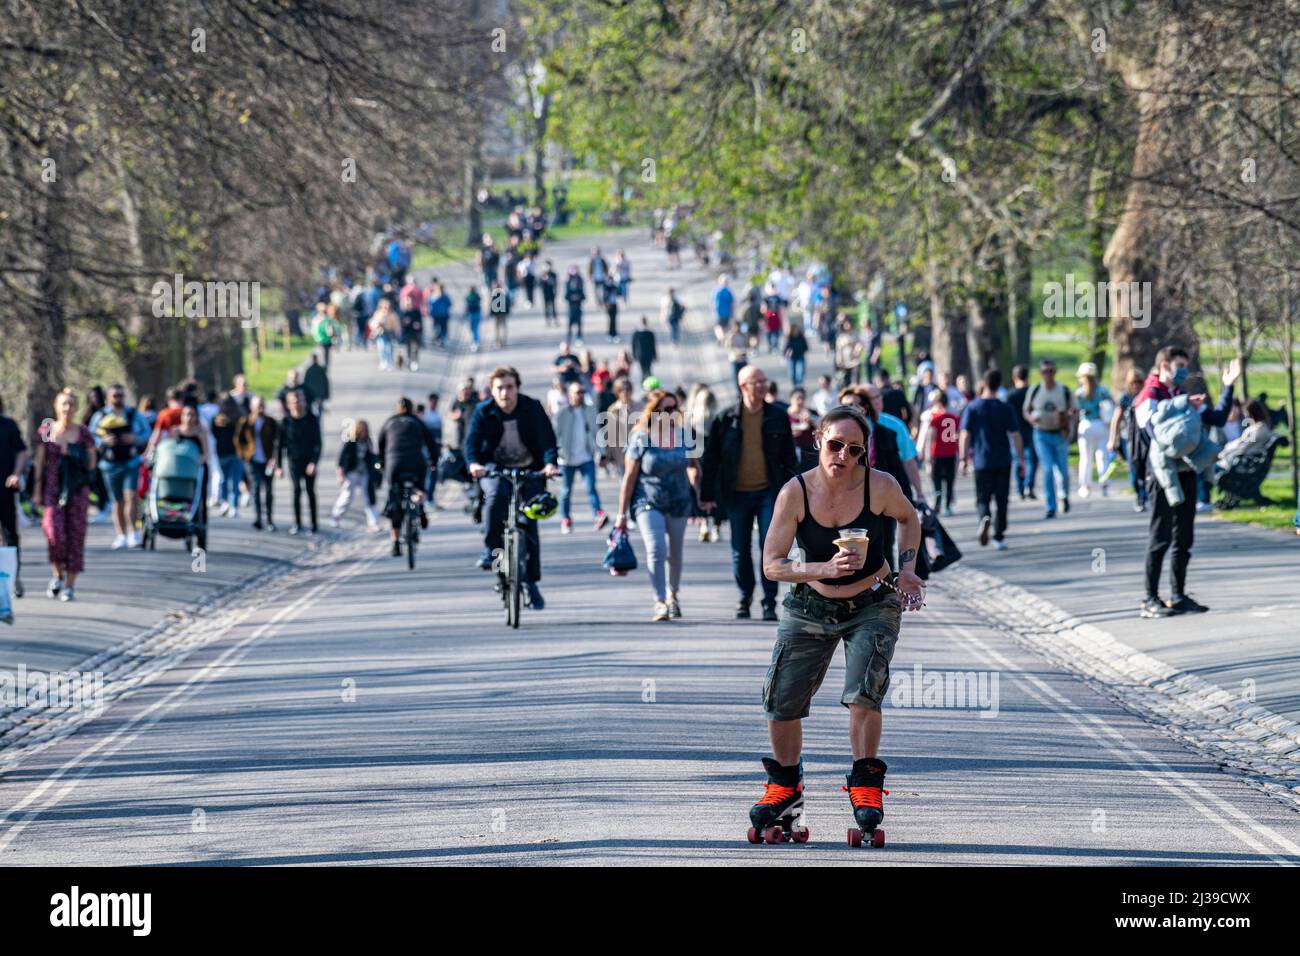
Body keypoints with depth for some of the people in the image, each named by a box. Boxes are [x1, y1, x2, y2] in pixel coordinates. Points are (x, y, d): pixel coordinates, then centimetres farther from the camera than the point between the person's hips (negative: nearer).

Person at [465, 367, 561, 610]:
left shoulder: (532, 408, -9)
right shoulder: (483, 411, -8)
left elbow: (547, 438, -18)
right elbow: (472, 441, -18)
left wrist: (550, 462, -38)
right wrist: (473, 463, -39)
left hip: (529, 470, 0)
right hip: (494, 469, 0)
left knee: (528, 524, -5)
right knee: (496, 494, -35)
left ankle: (531, 582, 7)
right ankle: (491, 549, -17)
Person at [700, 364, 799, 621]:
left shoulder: (778, 418, 4)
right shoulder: (725, 419, 0)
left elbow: (789, 458, 9)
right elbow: (710, 458, 5)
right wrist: (707, 494, 2)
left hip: (769, 493, 0)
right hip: (737, 494, 1)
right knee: (740, 550, 9)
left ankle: (769, 602, -2)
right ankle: (745, 597, 27)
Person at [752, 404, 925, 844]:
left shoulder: (880, 486, -15)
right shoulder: (795, 492, -17)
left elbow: (908, 518, 9)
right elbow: (772, 564, -17)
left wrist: (906, 568, -3)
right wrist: (825, 569, -31)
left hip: (873, 605, -1)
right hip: (811, 607, 1)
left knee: (863, 692, -20)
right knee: (782, 701, -1)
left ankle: (865, 786, -1)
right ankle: (786, 785, 24)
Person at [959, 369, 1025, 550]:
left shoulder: (972, 408, -3)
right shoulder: (1006, 409, -3)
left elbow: (965, 435, -5)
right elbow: (1015, 435, -3)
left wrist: (964, 458, 1)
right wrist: (1021, 459, 4)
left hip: (981, 461, -1)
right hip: (1003, 461, 1)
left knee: (982, 498, 7)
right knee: (1001, 499, 10)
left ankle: (985, 517, -25)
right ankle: (999, 537, 10)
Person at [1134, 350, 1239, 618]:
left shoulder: (1184, 397, 18)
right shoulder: (1148, 398, -6)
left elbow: (1217, 418, 14)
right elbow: (1158, 432, -21)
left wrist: (1228, 387, 9)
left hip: (1185, 473, 7)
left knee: (1183, 538, 9)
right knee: (1160, 536, -6)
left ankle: (1178, 596, 16)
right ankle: (1150, 600, -2)